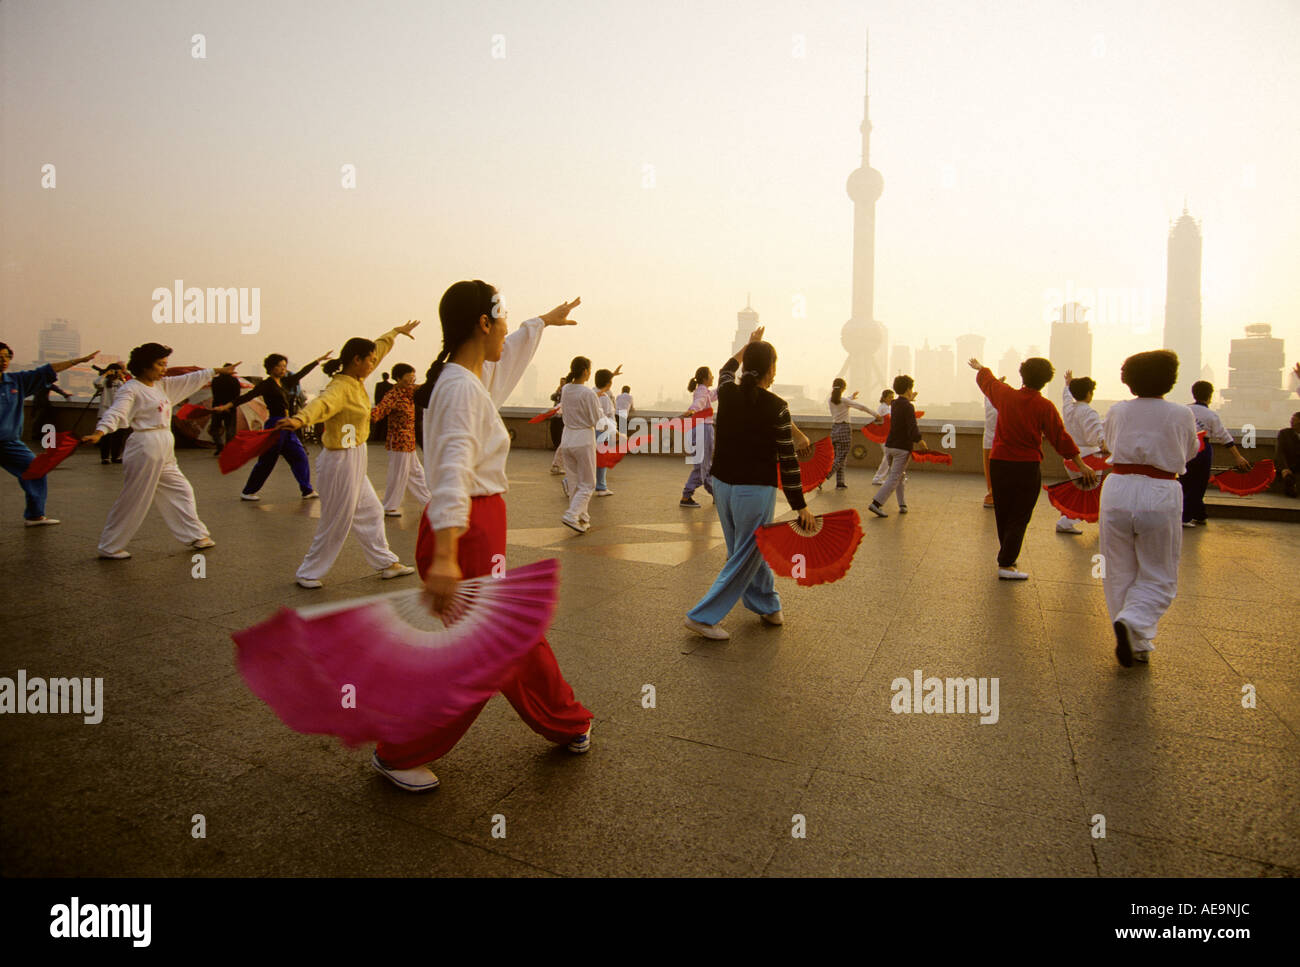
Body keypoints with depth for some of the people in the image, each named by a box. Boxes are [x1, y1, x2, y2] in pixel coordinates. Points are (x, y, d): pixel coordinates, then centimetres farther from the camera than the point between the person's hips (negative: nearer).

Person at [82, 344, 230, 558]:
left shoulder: (163, 385, 14)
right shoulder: (130, 389, -10)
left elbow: (190, 380, 24)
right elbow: (115, 413, -23)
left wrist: (219, 371, 27)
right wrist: (99, 433, -39)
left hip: (165, 452, 9)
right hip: (145, 448, -9)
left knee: (181, 491, 15)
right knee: (133, 500, -2)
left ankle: (196, 535, 26)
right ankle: (110, 547, 10)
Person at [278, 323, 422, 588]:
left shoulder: (356, 381, 5)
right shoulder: (341, 387, -21)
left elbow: (380, 347, 21)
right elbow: (322, 403, -44)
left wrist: (397, 331, 35)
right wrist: (300, 419, -64)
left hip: (354, 461, 10)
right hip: (341, 461, -10)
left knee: (371, 512, 18)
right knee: (336, 524, 3)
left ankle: (386, 563, 32)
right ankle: (308, 573, 20)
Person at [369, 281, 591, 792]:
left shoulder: (477, 376, 9)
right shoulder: (461, 387, -20)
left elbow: (511, 349, 32)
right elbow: (452, 469, -33)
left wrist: (544, 320, 48)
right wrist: (445, 556, -41)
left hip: (483, 531, 10)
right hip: (464, 534, -10)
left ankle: (566, 723, 40)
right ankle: (398, 756, 24)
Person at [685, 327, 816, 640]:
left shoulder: (727, 393, -2)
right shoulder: (776, 407, -15)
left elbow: (726, 370, 25)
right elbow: (788, 461, -12)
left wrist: (749, 345, 37)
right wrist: (800, 506, -5)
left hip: (722, 485, 7)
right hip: (755, 490, -6)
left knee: (749, 551, 21)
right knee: (745, 558, 6)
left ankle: (767, 606, 36)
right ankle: (703, 616, 6)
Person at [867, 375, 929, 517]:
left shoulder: (894, 404, 9)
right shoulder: (908, 407, -15)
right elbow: (913, 430, -21)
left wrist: (909, 400, 43)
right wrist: (921, 442, -7)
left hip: (889, 445, 8)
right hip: (902, 447, -8)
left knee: (898, 476, 17)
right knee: (894, 478, -6)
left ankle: (902, 504, 19)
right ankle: (876, 503, -15)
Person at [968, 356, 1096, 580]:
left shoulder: (1005, 395, -1)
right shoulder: (1045, 407, -9)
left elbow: (987, 381, 19)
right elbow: (1060, 437, -6)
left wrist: (980, 368, 42)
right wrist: (1081, 465, 1)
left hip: (998, 463, 4)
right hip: (1027, 467, -4)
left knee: (1002, 514, 16)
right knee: (1019, 518, 2)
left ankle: (1006, 556, 31)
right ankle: (1006, 565, -2)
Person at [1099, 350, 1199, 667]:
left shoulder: (1117, 411, 1)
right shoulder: (1181, 415, -2)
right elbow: (1190, 453, 15)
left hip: (1118, 490, 2)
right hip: (1160, 496, -1)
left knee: (1120, 573, 12)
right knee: (1158, 577, 11)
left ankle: (1135, 645, 17)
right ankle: (1133, 622, -14)